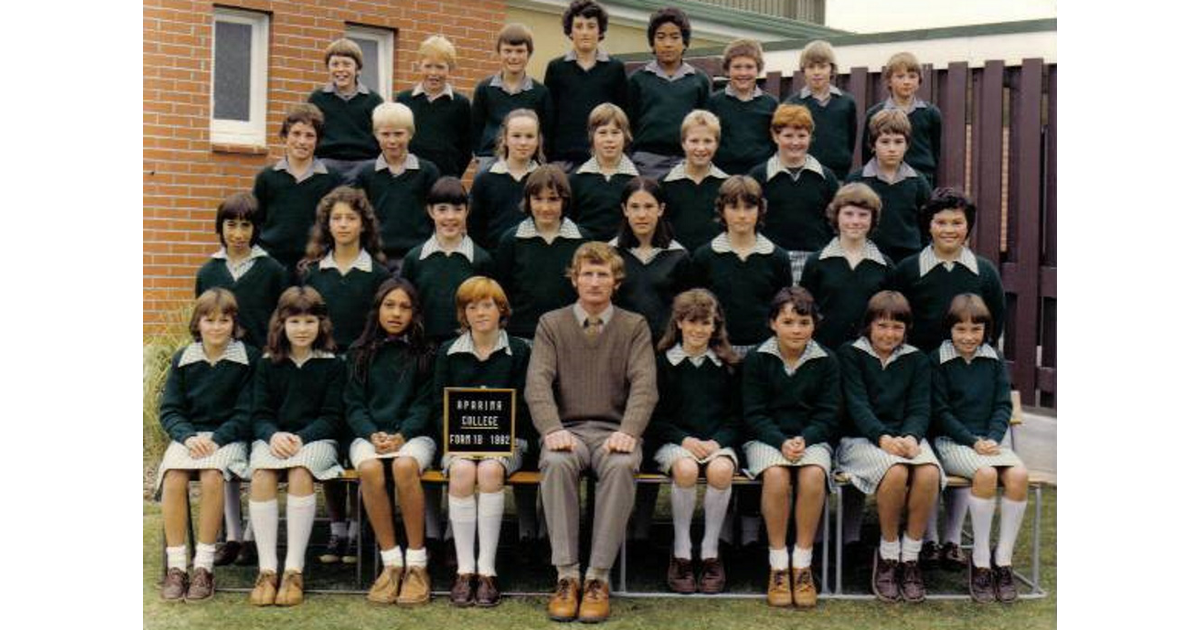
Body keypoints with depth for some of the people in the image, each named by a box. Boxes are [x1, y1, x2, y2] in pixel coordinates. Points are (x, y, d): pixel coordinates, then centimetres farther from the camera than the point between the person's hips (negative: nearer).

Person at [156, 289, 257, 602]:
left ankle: (203, 567, -24)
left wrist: (215, 439, -15)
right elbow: (168, 411, 7)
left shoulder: (249, 359, 0)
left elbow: (246, 413, -2)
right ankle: (176, 566, -20)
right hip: (188, 436, 3)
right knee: (173, 477, -27)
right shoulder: (183, 359, 9)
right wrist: (188, 436, -13)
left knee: (212, 476, -32)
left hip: (228, 438, -3)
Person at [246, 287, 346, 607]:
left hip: (316, 439, -2)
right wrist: (273, 435, -14)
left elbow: (332, 417, 1)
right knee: (261, 473, -31)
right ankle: (267, 569, -29)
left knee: (300, 471, -35)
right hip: (272, 438, 2)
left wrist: (301, 437, -15)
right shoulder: (267, 364, 14)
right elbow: (260, 414, 8)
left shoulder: (332, 364, 7)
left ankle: (294, 569, -32)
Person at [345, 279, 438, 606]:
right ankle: (391, 562, -26)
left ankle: (417, 563, -27)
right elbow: (354, 404, 7)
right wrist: (373, 435, -12)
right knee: (369, 468, -34)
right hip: (368, 434, 1)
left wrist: (402, 435, -15)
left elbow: (424, 405, 4)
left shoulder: (424, 354, 10)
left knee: (405, 465, -36)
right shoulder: (359, 353, 14)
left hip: (413, 434, -1)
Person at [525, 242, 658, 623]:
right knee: (557, 463, -35)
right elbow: (537, 382, -1)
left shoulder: (635, 326, 12)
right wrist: (552, 429, -20)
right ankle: (566, 575, -30)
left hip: (614, 431, 0)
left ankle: (598, 577, -29)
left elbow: (644, 385, -1)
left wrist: (628, 432, -20)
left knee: (621, 466, -35)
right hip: (566, 430, 0)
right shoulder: (551, 324, 12)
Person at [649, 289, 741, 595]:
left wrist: (717, 442, -9)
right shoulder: (663, 362, 7)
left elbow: (736, 417, 10)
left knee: (721, 470, -33)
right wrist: (685, 440, -12)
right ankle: (681, 552, -17)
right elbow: (655, 417, 4)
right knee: (686, 469, -35)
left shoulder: (727, 365, 11)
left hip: (717, 441, 1)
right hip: (673, 442, -1)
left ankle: (710, 552, -16)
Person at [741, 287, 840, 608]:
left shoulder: (826, 362, 6)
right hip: (766, 438, -1)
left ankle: (802, 564, -20)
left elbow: (828, 415, 3)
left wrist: (803, 440, -16)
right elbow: (754, 414, -1)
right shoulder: (757, 359, 3)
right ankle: (777, 565, -21)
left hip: (812, 438, 1)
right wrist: (781, 441, -18)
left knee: (813, 474, -33)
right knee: (776, 475, -34)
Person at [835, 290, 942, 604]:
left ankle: (909, 557, -16)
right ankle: (887, 555, -14)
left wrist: (910, 437, -18)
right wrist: (882, 437, -25)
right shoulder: (850, 354, 4)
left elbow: (919, 408, 5)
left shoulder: (916, 360, 15)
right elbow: (857, 405, -8)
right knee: (895, 472, -35)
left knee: (929, 473, -31)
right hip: (861, 438, -3)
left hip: (906, 435, 3)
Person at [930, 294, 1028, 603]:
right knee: (985, 473, -32)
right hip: (951, 442, -4)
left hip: (989, 441, 4)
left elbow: (1003, 405, 9)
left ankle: (1003, 560, -16)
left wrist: (993, 438, -8)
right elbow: (940, 412, -4)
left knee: (1019, 474, -25)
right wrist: (973, 441, -13)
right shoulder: (938, 361, 0)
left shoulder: (994, 360, 12)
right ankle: (980, 560, -20)